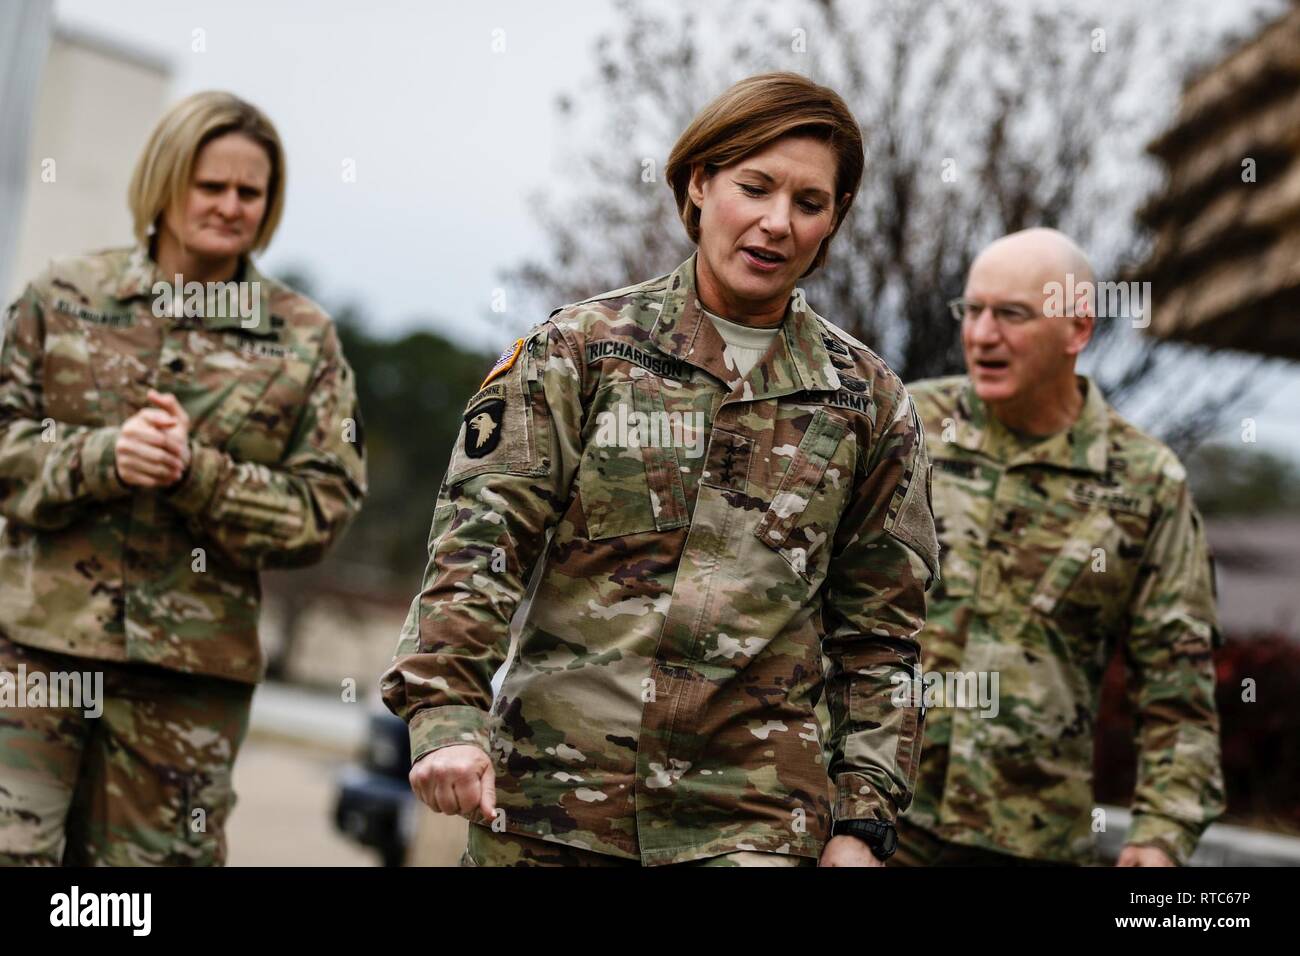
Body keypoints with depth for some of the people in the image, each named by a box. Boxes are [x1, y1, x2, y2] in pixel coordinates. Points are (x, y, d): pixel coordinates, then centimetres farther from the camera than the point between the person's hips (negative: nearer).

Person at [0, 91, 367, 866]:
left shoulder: (303, 337, 6)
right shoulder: (67, 294, 7)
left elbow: (325, 509, 1)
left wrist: (196, 474, -14)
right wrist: (101, 457, -14)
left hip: (192, 673, 0)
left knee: (154, 856, 7)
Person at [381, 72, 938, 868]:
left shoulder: (868, 403, 8)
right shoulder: (580, 350, 3)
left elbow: (879, 633, 11)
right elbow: (481, 539, -5)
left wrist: (863, 820, 5)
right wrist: (446, 712, -18)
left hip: (755, 817, 1)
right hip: (551, 803, 0)